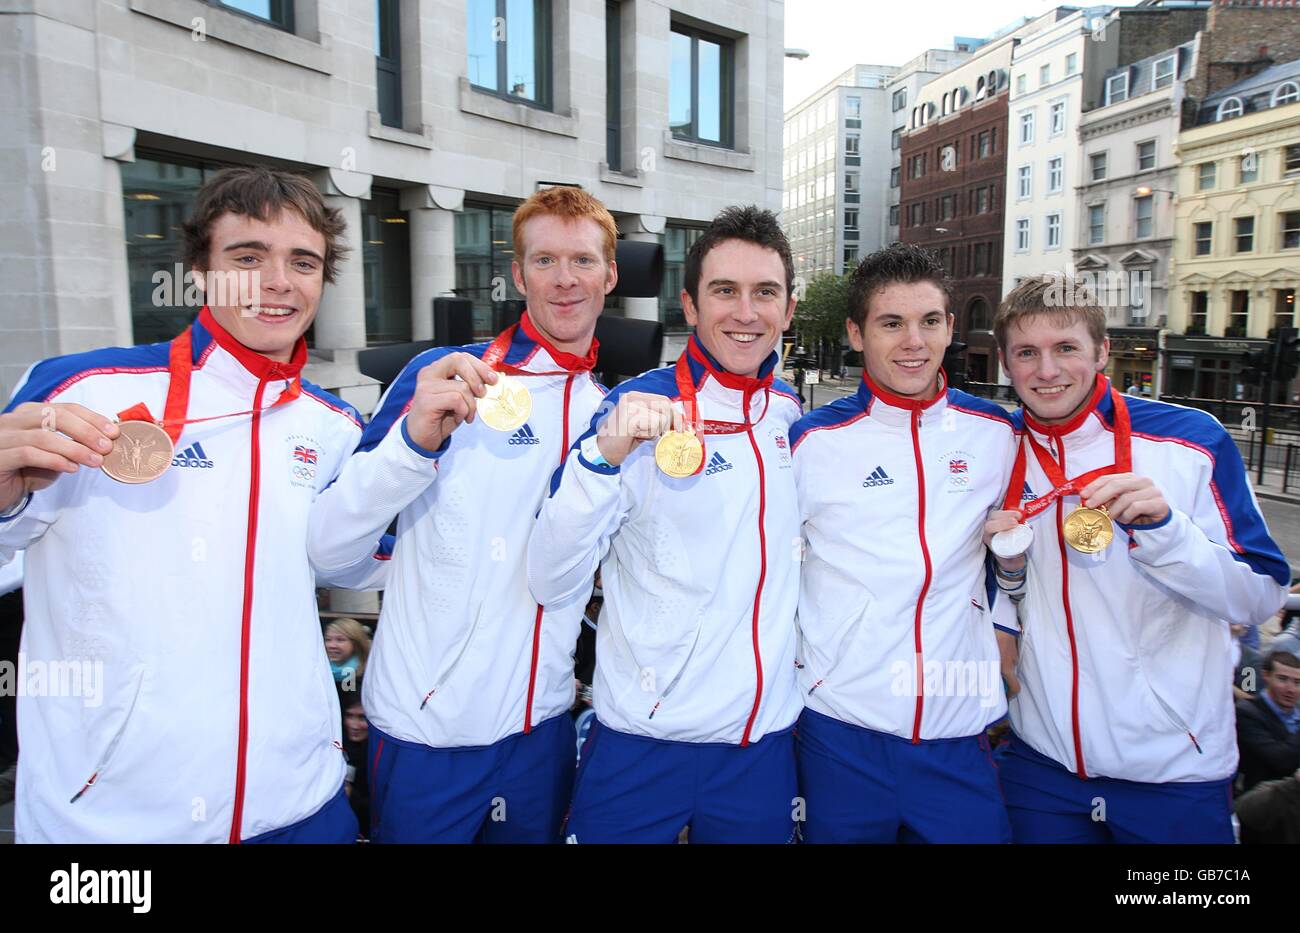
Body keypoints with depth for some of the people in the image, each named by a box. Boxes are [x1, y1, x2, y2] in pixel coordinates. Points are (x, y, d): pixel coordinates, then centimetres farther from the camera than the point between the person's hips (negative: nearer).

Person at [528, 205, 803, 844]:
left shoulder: (794, 418, 2)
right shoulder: (639, 410, -13)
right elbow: (553, 587, -20)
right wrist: (605, 455, -32)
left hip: (767, 737, 4)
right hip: (643, 742, -4)